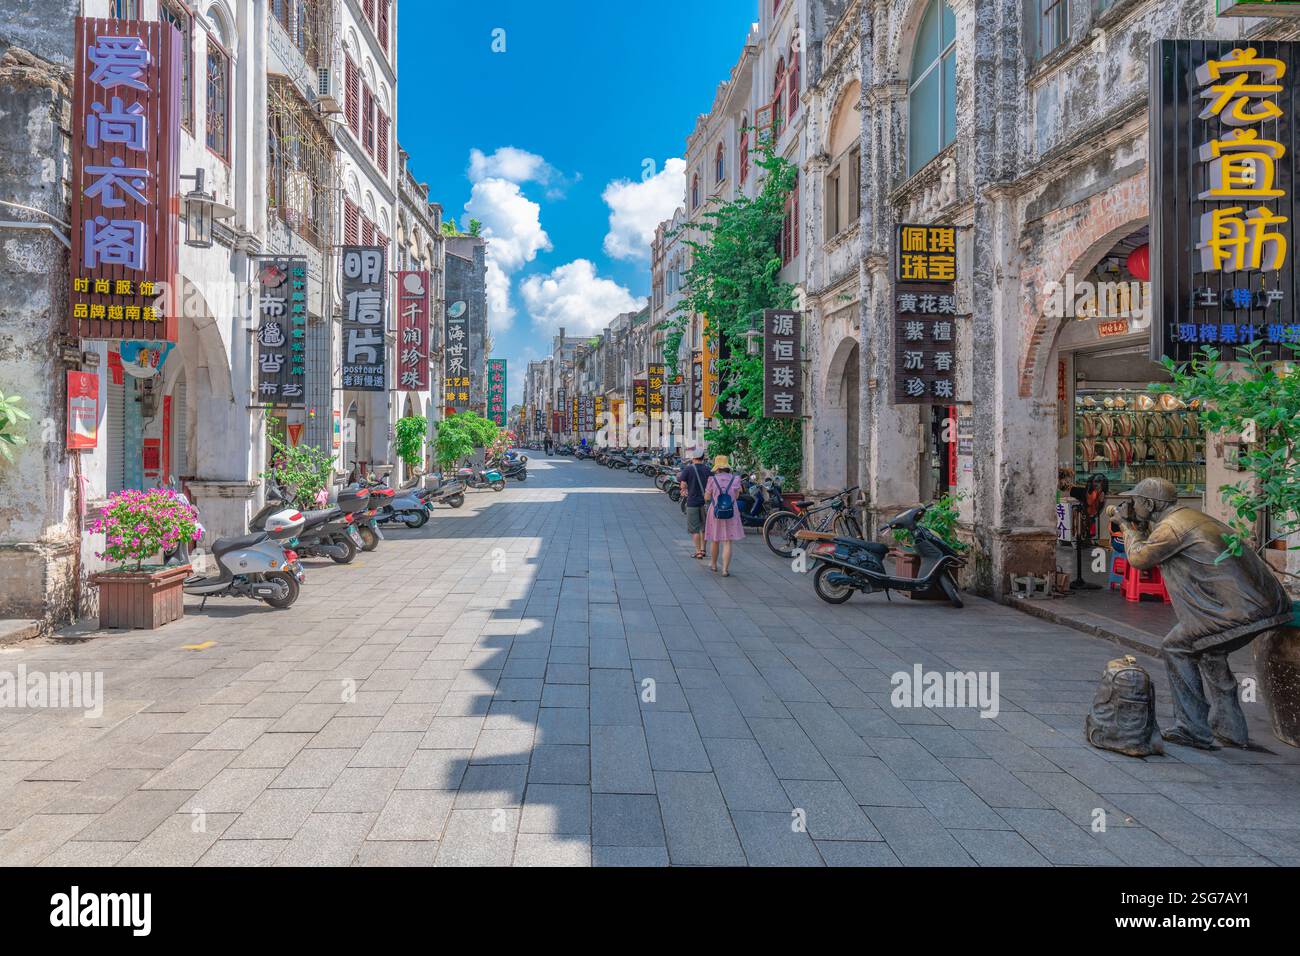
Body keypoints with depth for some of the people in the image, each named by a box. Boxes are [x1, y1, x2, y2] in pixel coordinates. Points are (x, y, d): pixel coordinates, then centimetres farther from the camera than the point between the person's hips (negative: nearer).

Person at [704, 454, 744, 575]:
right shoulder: (735, 479, -5)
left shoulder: (713, 480, -9)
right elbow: (736, 496, 6)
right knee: (727, 542, 2)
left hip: (715, 512, 0)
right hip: (731, 513, 0)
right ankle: (725, 569, -5)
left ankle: (713, 564, 35)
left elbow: (706, 498, -1)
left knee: (715, 540, 18)